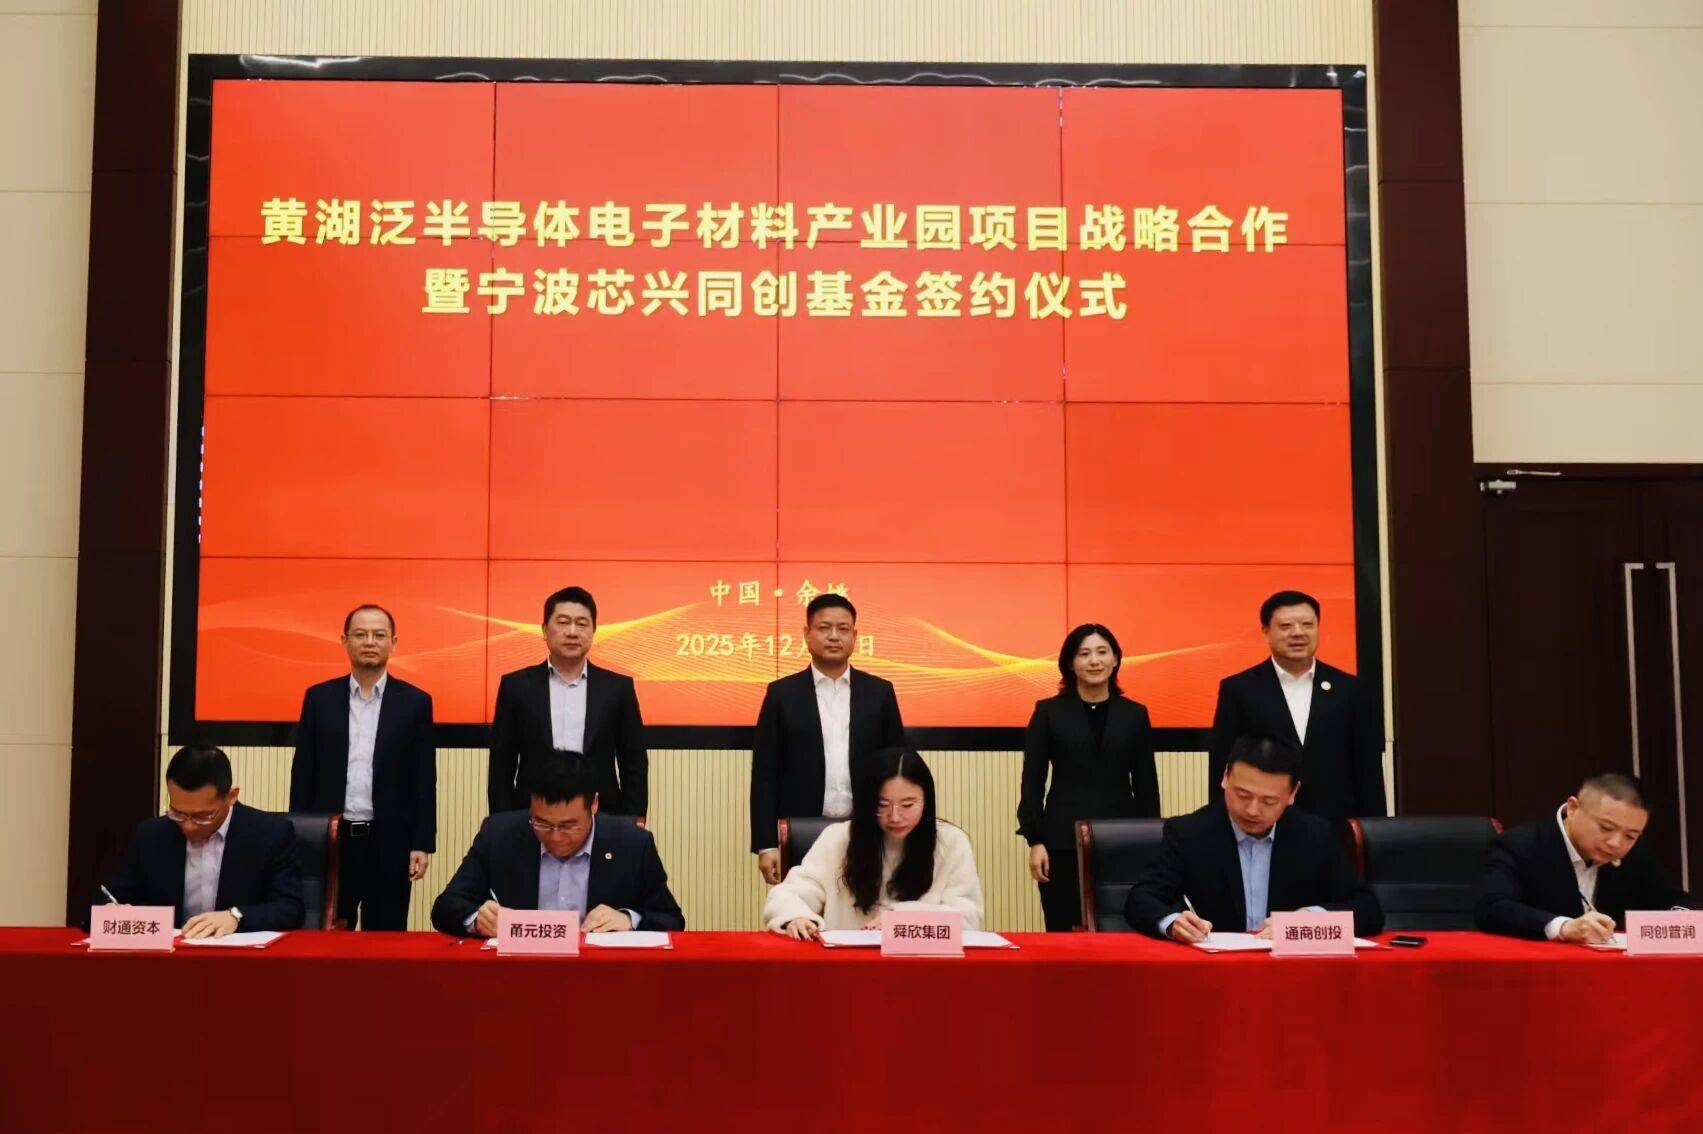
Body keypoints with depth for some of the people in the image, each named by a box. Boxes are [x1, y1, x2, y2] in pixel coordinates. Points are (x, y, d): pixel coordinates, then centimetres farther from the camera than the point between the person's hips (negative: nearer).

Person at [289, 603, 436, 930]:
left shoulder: (415, 702, 2)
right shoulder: (319, 698, 6)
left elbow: (424, 781, 1)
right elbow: (303, 773, 7)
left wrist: (422, 844, -4)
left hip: (389, 844, -1)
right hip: (328, 840, 1)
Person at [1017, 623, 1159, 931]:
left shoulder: (1135, 714, 8)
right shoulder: (1048, 712, 3)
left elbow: (1146, 785, 9)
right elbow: (1032, 781, 2)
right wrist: (1035, 841, -5)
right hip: (1064, 841, -1)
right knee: (1062, 934, 0)